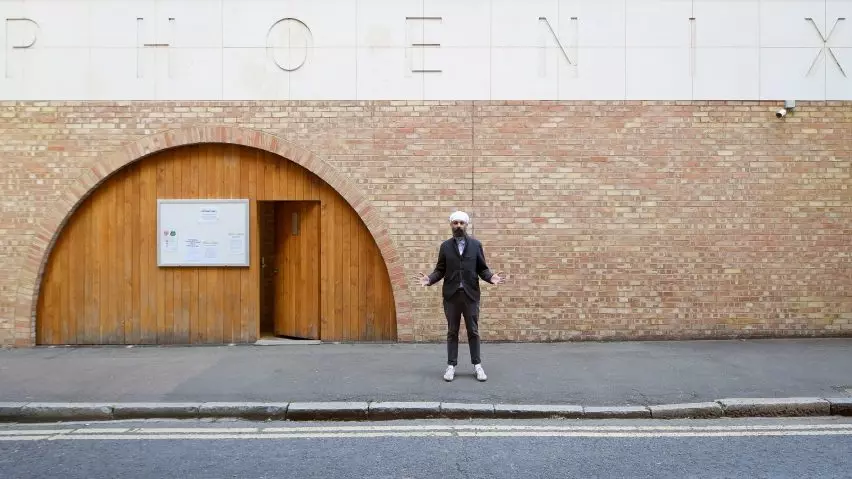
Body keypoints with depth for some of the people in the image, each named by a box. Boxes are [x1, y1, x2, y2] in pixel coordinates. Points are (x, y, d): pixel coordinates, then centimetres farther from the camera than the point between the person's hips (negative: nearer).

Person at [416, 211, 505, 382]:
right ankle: (451, 366, 12)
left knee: (473, 331, 5)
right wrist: (429, 279, -13)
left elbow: (482, 269, 4)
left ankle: (477, 365, 13)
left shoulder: (476, 245, 5)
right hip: (451, 295, 1)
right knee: (452, 332, 6)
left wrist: (491, 277, -15)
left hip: (470, 295, -1)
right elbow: (440, 270, 4)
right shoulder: (445, 246, 7)